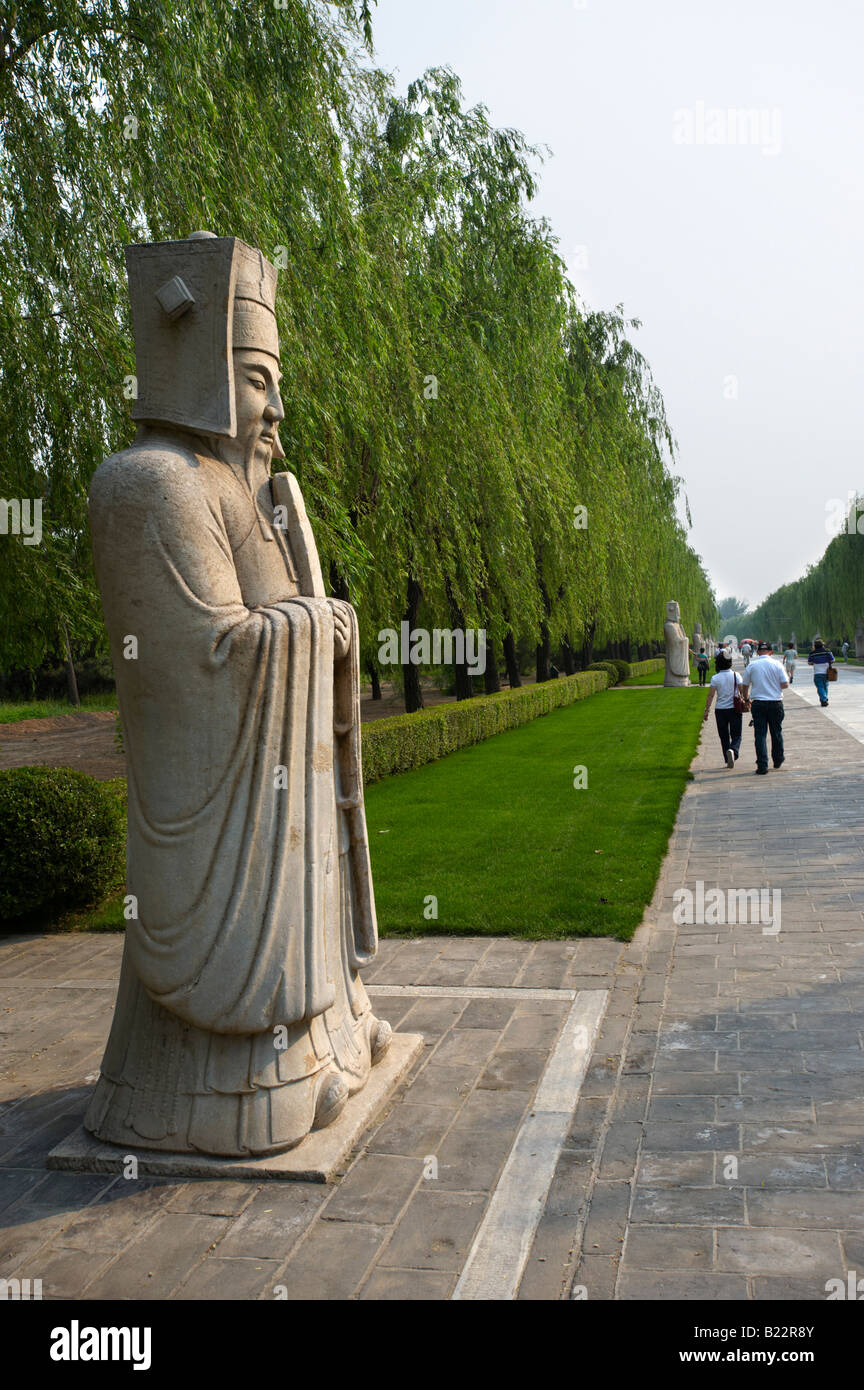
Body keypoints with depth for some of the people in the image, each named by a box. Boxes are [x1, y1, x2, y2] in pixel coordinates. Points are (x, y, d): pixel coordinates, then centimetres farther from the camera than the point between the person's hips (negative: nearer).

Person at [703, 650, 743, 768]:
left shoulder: (715, 678, -6)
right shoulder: (736, 675, -4)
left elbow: (710, 695, -6)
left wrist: (707, 710, -1)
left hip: (720, 710, 0)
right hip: (734, 709, 0)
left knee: (724, 736, 11)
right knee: (736, 735, 6)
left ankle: (729, 761, 11)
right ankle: (733, 750, -24)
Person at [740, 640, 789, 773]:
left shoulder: (751, 665, 0)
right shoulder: (777, 664, -2)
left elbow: (745, 686, 7)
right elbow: (785, 685, -5)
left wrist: (746, 698, 25)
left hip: (758, 703, 0)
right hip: (775, 702, 0)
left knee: (760, 734, 1)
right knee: (776, 732, 17)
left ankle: (762, 766, -5)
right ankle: (778, 760, 32)